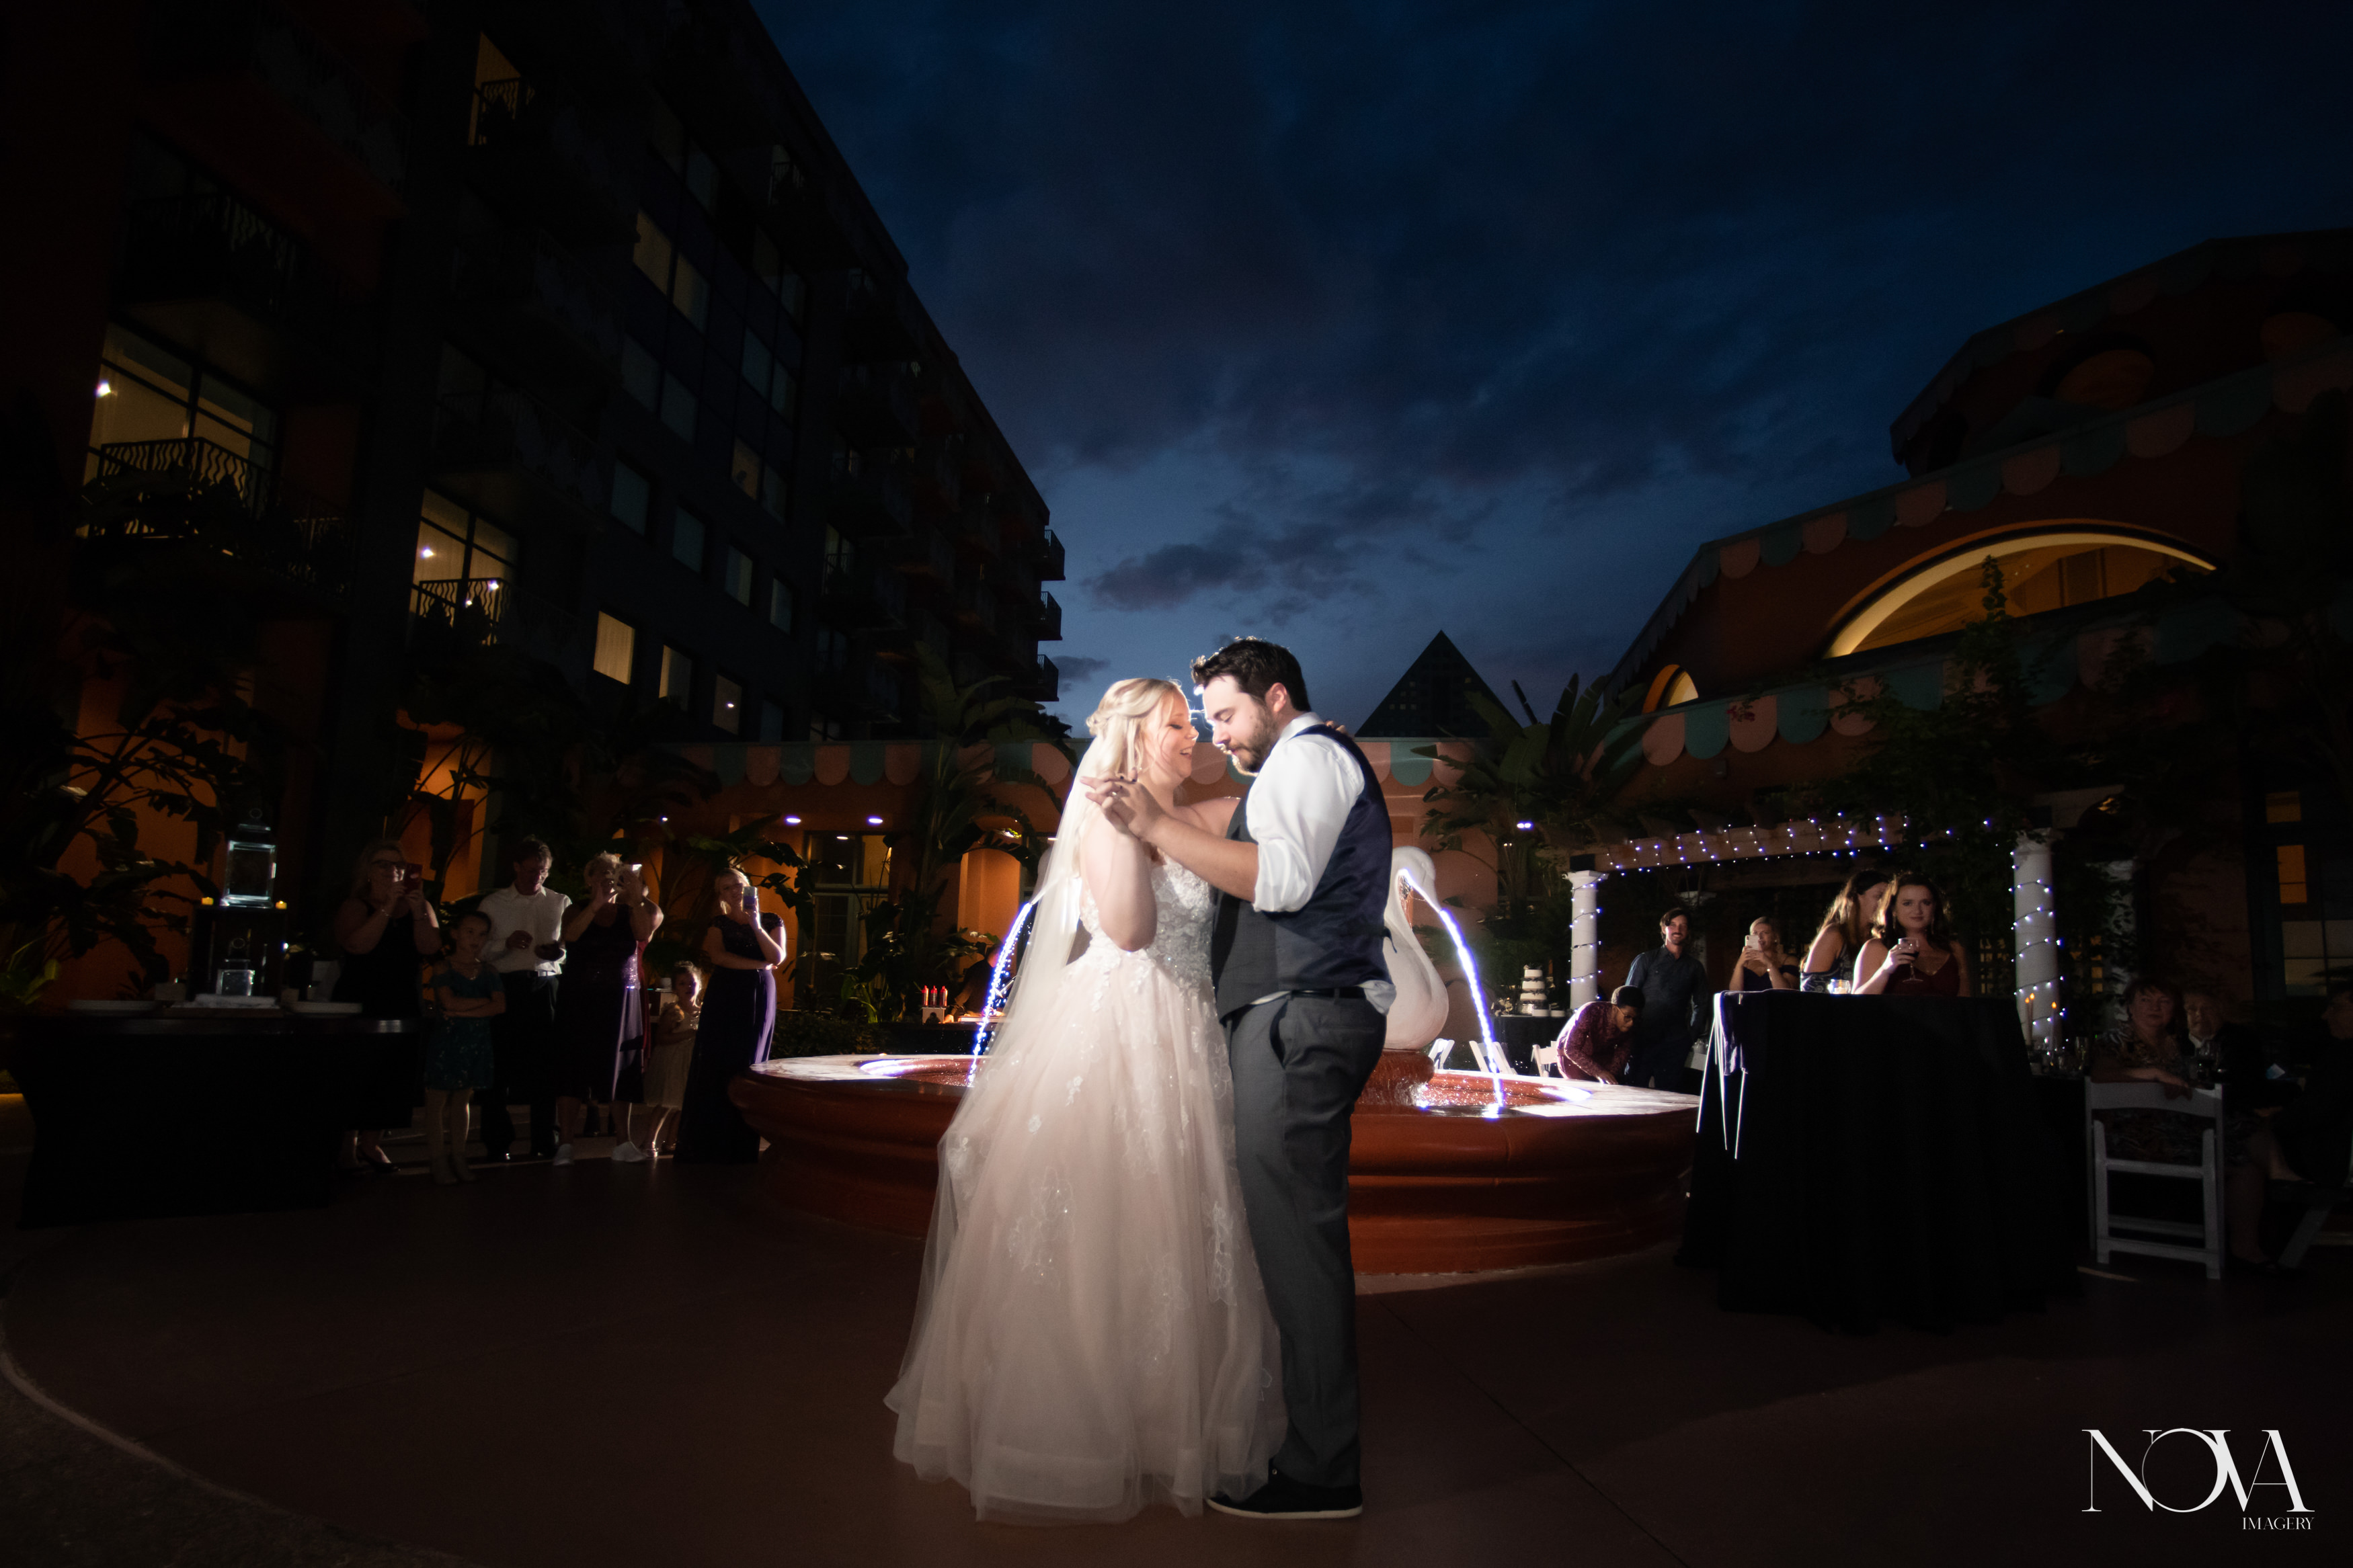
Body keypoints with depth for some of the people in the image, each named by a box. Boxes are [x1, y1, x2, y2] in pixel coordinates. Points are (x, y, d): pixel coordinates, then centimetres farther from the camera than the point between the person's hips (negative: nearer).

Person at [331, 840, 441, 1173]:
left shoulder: (419, 906, 10)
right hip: (360, 1004, -4)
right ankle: (348, 1144, 10)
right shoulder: (355, 905, 0)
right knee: (356, 1071, -2)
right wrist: (388, 907, -21)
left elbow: (430, 948, -4)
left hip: (405, 1005, 4)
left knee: (394, 1073, 5)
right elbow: (357, 945, -18)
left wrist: (418, 911, -17)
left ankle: (371, 1142, 16)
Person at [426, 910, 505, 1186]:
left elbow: (500, 1006, -6)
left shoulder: (488, 971, 8)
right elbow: (450, 1002, -19)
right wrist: (485, 1001, -10)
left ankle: (458, 1156, 18)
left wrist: (465, 1011, -15)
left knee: (462, 1101, 11)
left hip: (476, 1044, 4)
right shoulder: (444, 969, -3)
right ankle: (438, 1158, 10)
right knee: (438, 1100, 1)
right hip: (447, 1040, -3)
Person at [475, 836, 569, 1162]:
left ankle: (544, 1143, 5)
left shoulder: (561, 903, 14)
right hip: (505, 987, 0)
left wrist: (559, 951, -10)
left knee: (546, 1065, -2)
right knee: (499, 1064, -2)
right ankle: (497, 1142, 9)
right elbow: (477, 949, 7)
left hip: (546, 987, 0)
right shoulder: (493, 903, 12)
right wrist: (506, 944, -11)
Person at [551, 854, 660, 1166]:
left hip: (620, 1002, 1)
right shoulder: (578, 912, 5)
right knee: (572, 1069, -3)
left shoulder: (630, 915, 9)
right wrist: (596, 904, -28)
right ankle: (565, 1143, 0)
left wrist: (637, 898, -16)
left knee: (619, 1070, 3)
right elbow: (570, 934, -16)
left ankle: (622, 1142, 9)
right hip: (579, 1002, -1)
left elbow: (645, 933, -11)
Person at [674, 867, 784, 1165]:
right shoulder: (719, 923, 13)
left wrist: (756, 926, -12)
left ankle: (739, 1147, -1)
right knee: (716, 1065, -6)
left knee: (747, 1067, -4)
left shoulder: (772, 922, 11)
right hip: (725, 997, 1)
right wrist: (760, 964, -6)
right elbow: (718, 956, -3)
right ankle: (709, 1143, -2)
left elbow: (778, 957, -4)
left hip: (758, 998, -1)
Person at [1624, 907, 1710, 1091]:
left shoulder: (1695, 967, 15)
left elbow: (1701, 1005, 21)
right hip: (1643, 1039, -2)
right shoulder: (1645, 960, 8)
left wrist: (1692, 1035, 9)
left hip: (1675, 1044, 2)